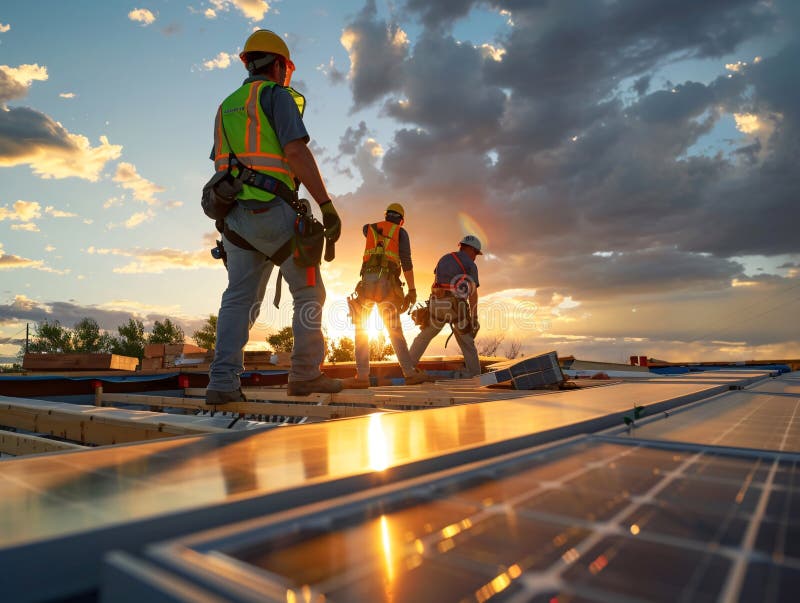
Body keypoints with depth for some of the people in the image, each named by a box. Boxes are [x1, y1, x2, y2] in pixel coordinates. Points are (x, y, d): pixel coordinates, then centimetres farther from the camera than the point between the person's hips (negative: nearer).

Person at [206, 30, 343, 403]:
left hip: (235, 214, 7)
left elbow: (220, 168, 22)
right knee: (309, 293, 3)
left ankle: (222, 382, -3)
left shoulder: (226, 107, 24)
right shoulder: (277, 95, 1)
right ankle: (305, 374, 3)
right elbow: (296, 152, -13)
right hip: (272, 210, -7)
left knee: (239, 298, 4)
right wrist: (326, 204, -15)